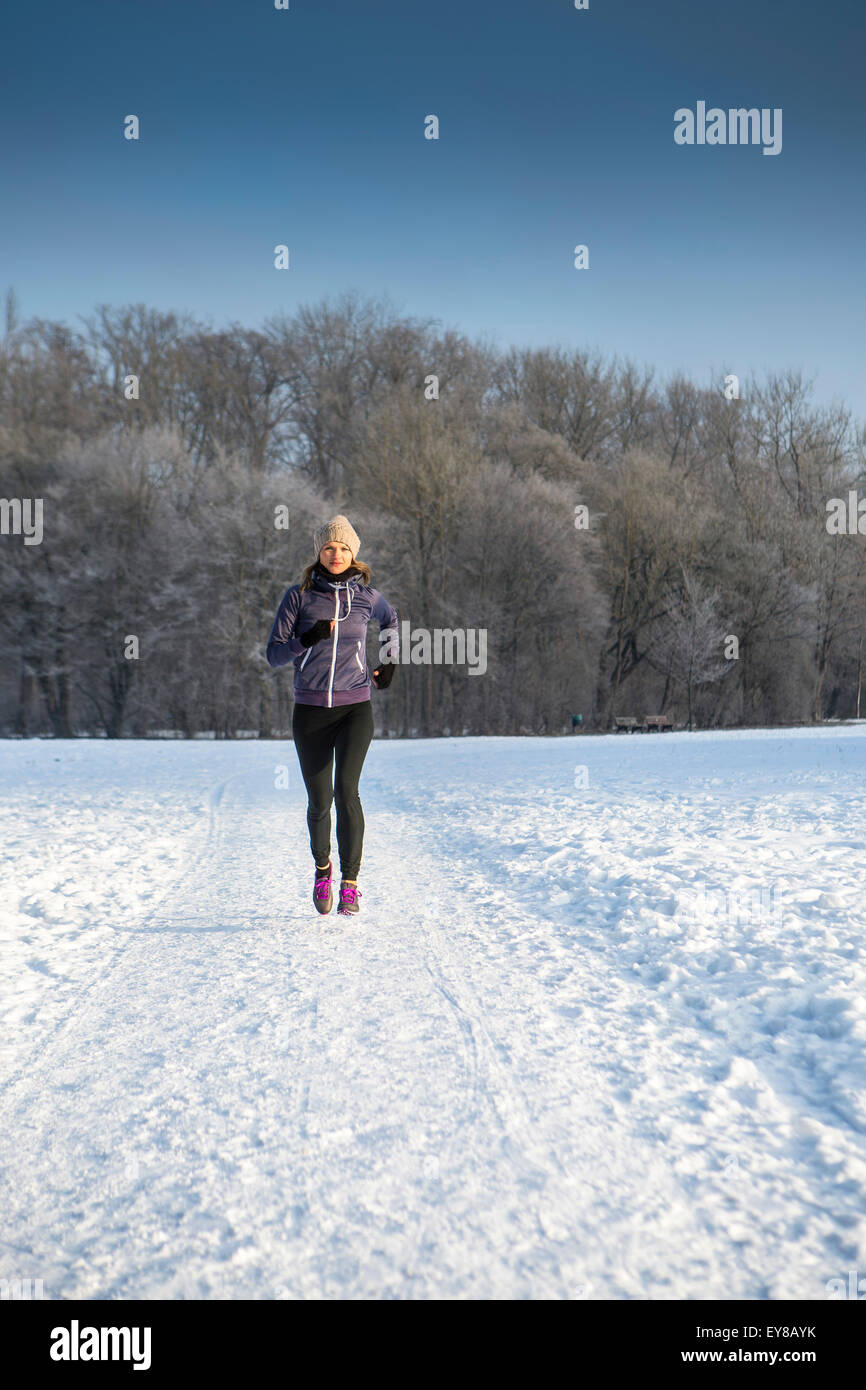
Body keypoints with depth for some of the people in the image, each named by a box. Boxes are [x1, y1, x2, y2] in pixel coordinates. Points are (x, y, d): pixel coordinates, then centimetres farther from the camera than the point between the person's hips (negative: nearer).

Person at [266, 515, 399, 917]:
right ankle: (322, 866, 35)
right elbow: (274, 654, -2)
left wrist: (390, 661, 16)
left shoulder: (366, 596, 3)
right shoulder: (299, 596, 0)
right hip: (310, 710, 1)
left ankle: (350, 884, -12)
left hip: (355, 707, -1)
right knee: (318, 800, 6)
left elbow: (390, 620, 27)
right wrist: (307, 639, -19)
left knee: (346, 789, -20)